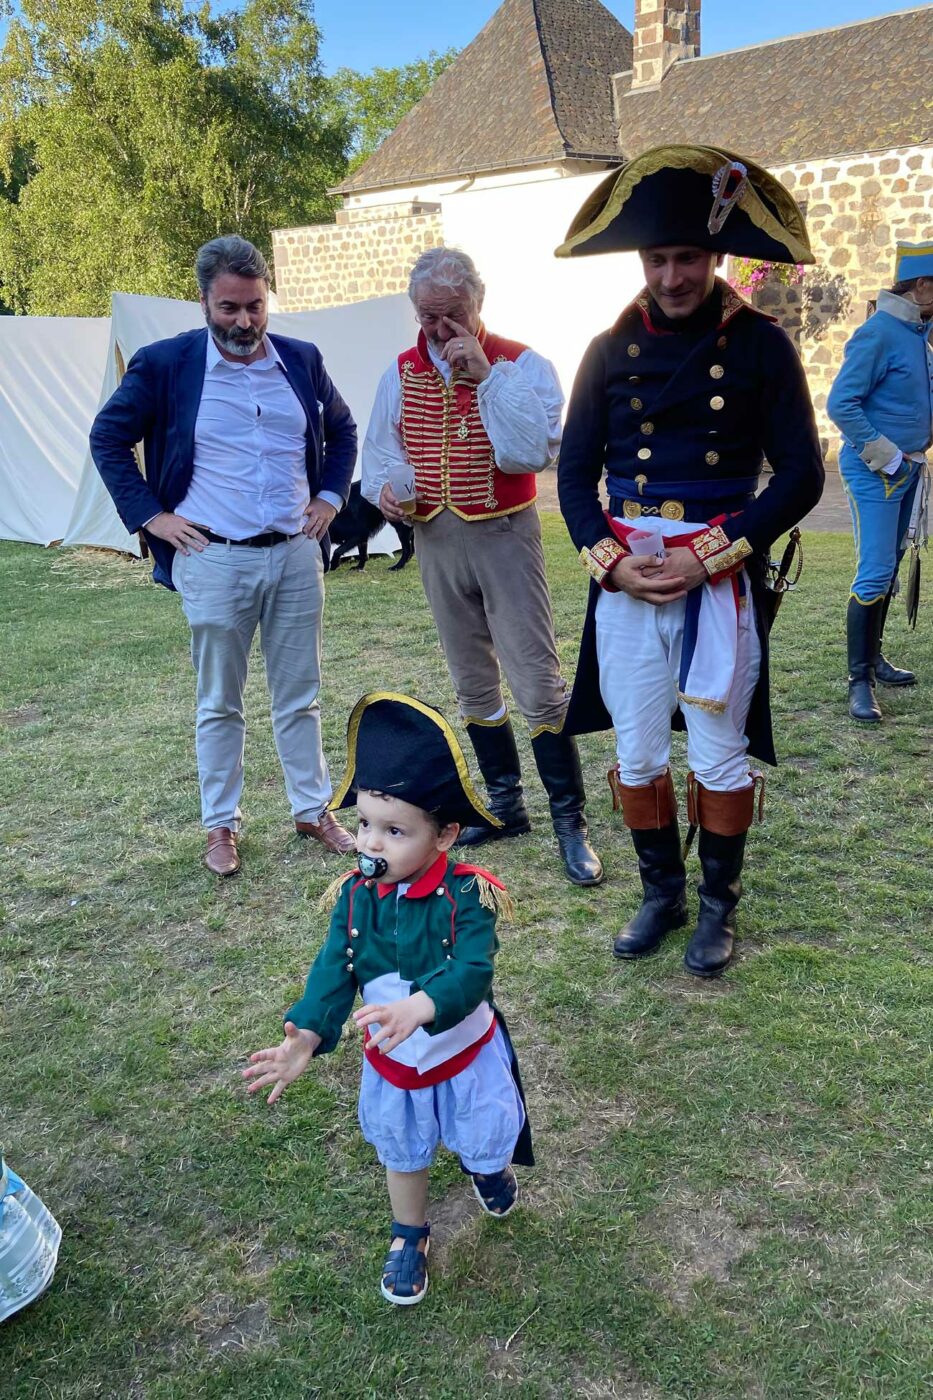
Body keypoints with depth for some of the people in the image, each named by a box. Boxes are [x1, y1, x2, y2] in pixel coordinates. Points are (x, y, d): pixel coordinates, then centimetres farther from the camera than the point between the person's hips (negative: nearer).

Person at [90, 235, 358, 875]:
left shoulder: (302, 360, 5)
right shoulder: (164, 364, -4)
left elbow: (342, 431, 21)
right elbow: (108, 437, 4)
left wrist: (330, 497, 9)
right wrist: (149, 514, -3)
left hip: (296, 555, 3)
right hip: (213, 560, -2)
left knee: (300, 696, 12)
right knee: (220, 703, 9)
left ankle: (314, 811, 27)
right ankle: (222, 825, 22)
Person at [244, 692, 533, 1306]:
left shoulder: (466, 894, -29)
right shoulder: (356, 895, -17)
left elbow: (472, 972, -38)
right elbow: (334, 970, -21)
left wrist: (416, 1008, -57)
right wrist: (306, 1036, -38)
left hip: (466, 1052, -3)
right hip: (391, 1063, 3)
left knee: (484, 1140, 23)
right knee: (403, 1154, 25)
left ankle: (489, 1165, 61)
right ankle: (410, 1235, 53)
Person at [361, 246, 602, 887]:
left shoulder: (523, 365, -7)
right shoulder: (401, 373, 6)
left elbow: (534, 452, -21)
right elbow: (379, 448, 15)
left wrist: (486, 377, -22)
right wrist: (385, 485, -7)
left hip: (504, 534, -5)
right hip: (436, 540, 5)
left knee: (539, 683, -8)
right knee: (473, 683, 13)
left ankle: (571, 822, 3)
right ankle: (505, 805, 28)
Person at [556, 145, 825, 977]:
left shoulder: (759, 344, -1)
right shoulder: (611, 349, 6)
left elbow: (800, 475, -5)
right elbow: (576, 472, 7)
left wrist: (708, 557, -14)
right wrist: (608, 558, -10)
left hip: (723, 575, -3)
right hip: (625, 577, 3)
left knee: (719, 756, 6)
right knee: (637, 753, 10)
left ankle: (719, 905, 26)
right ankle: (662, 892, 31)